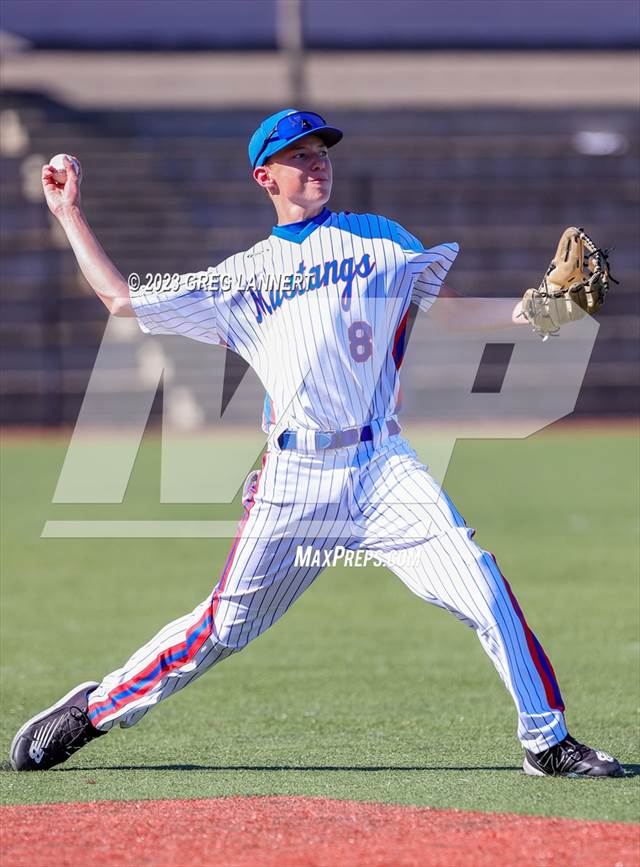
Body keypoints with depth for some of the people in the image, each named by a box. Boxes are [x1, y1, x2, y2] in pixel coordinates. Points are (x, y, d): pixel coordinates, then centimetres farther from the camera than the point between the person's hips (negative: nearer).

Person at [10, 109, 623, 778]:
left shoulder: (378, 238, 17)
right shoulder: (241, 277, 15)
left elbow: (454, 311, 13)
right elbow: (123, 301, 18)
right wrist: (69, 215, 19)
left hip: (382, 470, 0)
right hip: (294, 479, 0)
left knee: (482, 590, -14)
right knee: (222, 628, -1)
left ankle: (547, 741, -6)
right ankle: (91, 712, 15)